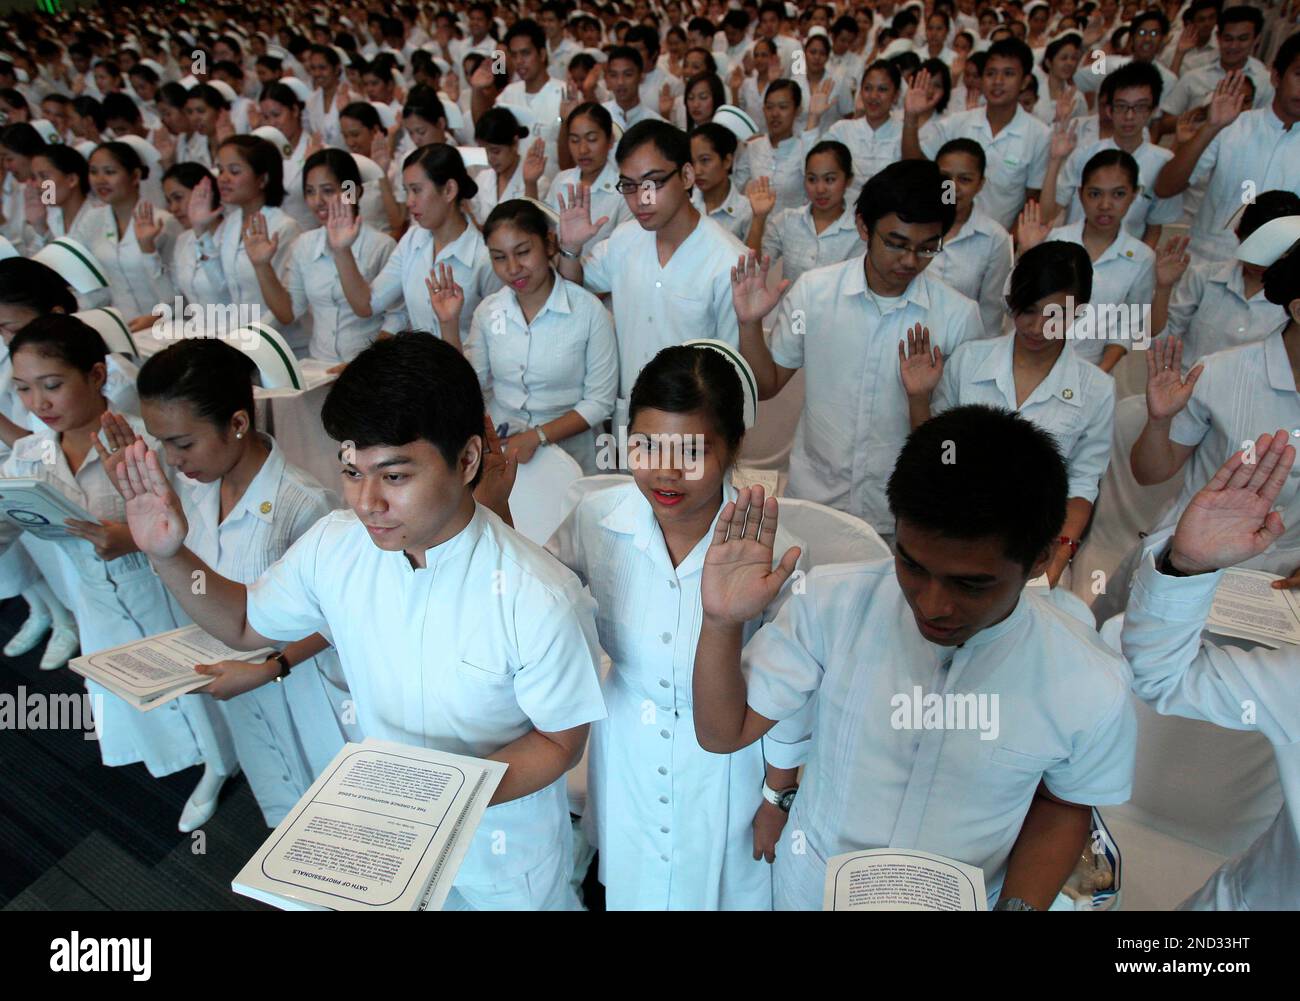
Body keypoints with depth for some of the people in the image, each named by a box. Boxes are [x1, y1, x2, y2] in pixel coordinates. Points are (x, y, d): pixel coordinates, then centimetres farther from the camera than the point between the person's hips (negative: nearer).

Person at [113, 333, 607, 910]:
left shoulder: (538, 602, -34)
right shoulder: (333, 546, -18)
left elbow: (560, 742, -18)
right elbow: (246, 624, 2)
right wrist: (170, 556, -14)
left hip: (505, 846, -3)